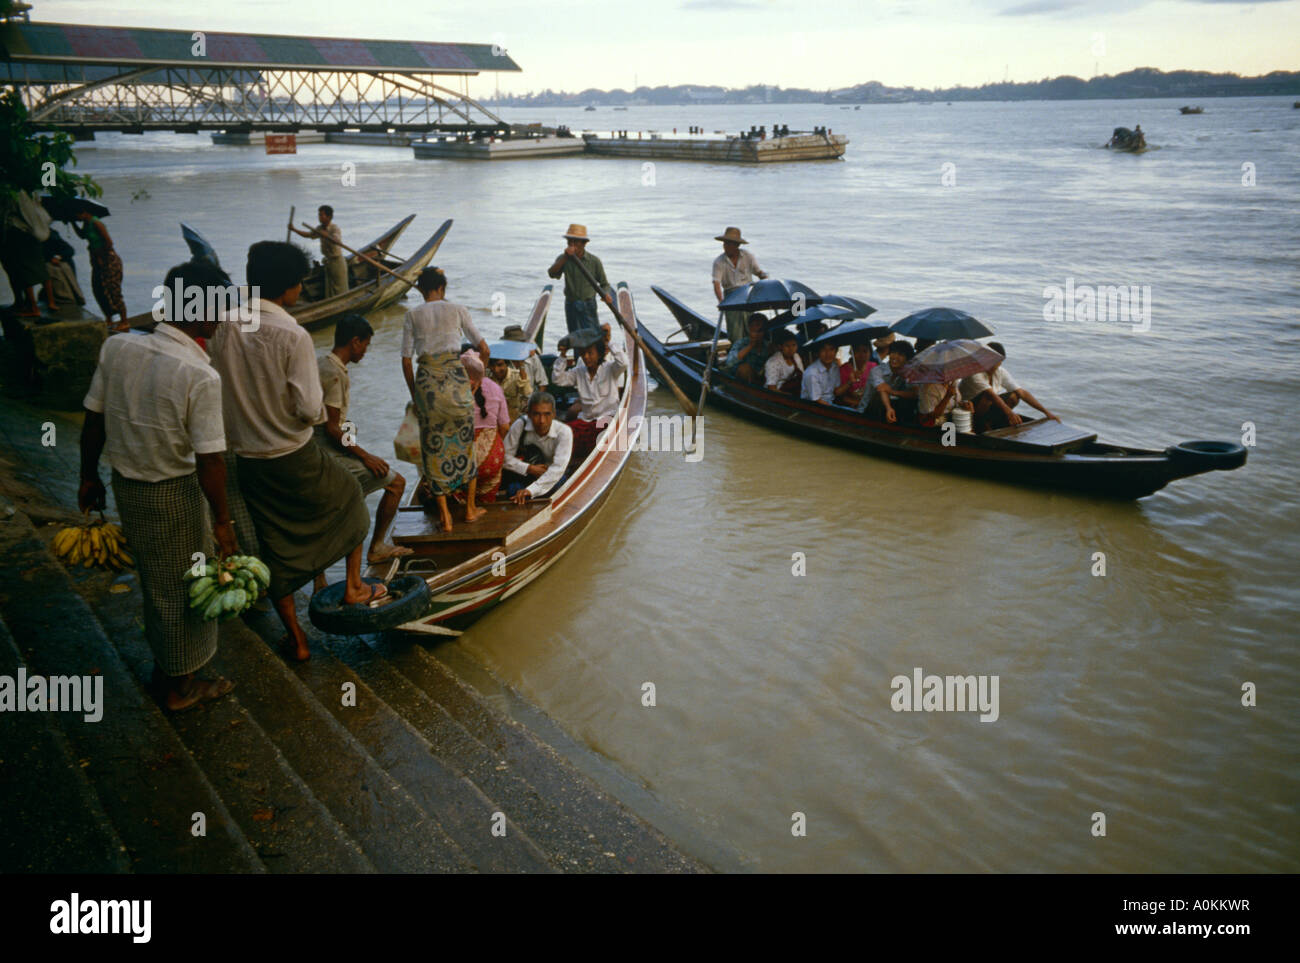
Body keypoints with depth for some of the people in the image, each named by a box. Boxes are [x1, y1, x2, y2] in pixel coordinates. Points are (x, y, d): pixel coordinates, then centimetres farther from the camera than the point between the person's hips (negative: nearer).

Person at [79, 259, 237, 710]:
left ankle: (163, 663, 47)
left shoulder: (117, 347, -8)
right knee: (182, 586, 15)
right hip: (174, 494, -6)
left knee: (153, 577, 26)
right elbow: (209, 461, -22)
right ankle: (181, 685, 33)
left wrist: (90, 477, 14)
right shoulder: (200, 376, -25)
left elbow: (93, 421, 0)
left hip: (125, 483, 6)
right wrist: (222, 521, -11)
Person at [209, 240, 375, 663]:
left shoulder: (223, 327, -5)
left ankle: (295, 639, 24)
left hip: (247, 459, 5)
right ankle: (353, 586, 29)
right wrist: (319, 410, 1)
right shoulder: (293, 335, -20)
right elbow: (310, 408, -20)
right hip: (295, 458, -4)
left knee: (275, 549, 14)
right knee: (350, 497, 24)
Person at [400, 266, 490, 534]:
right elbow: (484, 349, 7)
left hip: (426, 381, 0)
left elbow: (406, 360, 3)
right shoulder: (456, 310, 5)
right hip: (455, 379, 0)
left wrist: (414, 396, 13)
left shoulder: (413, 315, 6)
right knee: (465, 441, 16)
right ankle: (470, 508, 23)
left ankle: (445, 517, 9)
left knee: (434, 446, 9)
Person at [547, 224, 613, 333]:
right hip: (570, 305, 3)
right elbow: (552, 273, -18)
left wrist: (606, 294, -22)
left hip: (588, 306, -3)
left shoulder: (594, 261, -5)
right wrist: (565, 257, -30)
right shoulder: (563, 259, 1)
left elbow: (604, 284, 1)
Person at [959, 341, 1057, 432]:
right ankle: (980, 426, -13)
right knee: (986, 397, -35)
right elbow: (990, 394, -39)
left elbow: (1022, 393, -6)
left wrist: (1046, 412, -12)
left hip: (986, 408, 7)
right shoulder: (975, 372, -25)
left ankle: (988, 423, -5)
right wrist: (1009, 413, -51)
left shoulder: (1000, 372, -4)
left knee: (1014, 396, -13)